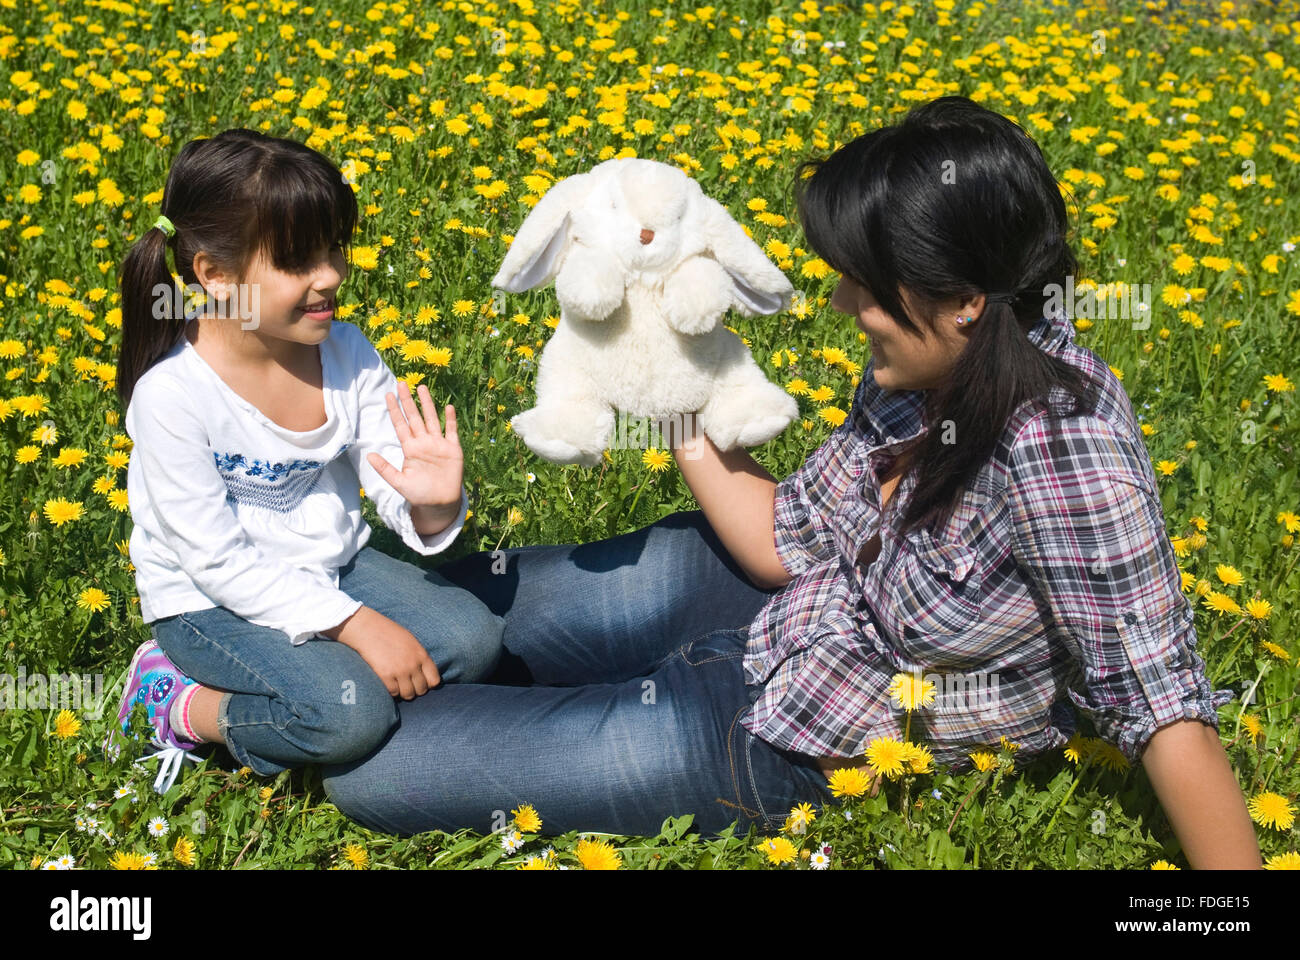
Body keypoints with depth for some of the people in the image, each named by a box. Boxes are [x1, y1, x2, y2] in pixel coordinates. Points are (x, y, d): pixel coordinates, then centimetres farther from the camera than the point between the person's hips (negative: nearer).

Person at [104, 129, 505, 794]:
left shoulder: (347, 353, -9)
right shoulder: (171, 394, -25)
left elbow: (393, 489, -6)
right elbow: (219, 560, -22)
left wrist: (432, 504, -32)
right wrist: (357, 624, -26)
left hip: (333, 568, 6)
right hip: (212, 602, -6)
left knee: (473, 639, -12)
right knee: (351, 714, -27)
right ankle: (179, 705, -3)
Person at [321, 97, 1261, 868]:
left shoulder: (1061, 447, -33)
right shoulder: (927, 372, -8)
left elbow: (1168, 708, -30)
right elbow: (792, 543, 1)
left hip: (770, 739, -6)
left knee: (365, 767, -3)